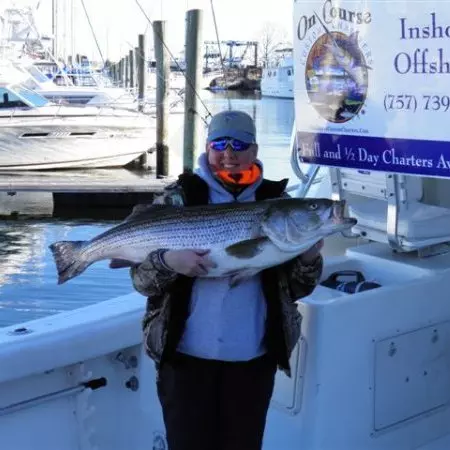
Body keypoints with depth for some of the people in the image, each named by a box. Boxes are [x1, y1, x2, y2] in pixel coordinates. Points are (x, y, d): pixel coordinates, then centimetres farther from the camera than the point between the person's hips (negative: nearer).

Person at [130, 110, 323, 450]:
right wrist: (169, 261, -23)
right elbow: (141, 278, -3)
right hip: (187, 356, -1)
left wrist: (309, 258, -14)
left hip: (253, 359, 2)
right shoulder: (178, 199, 0)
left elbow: (297, 289, 6)